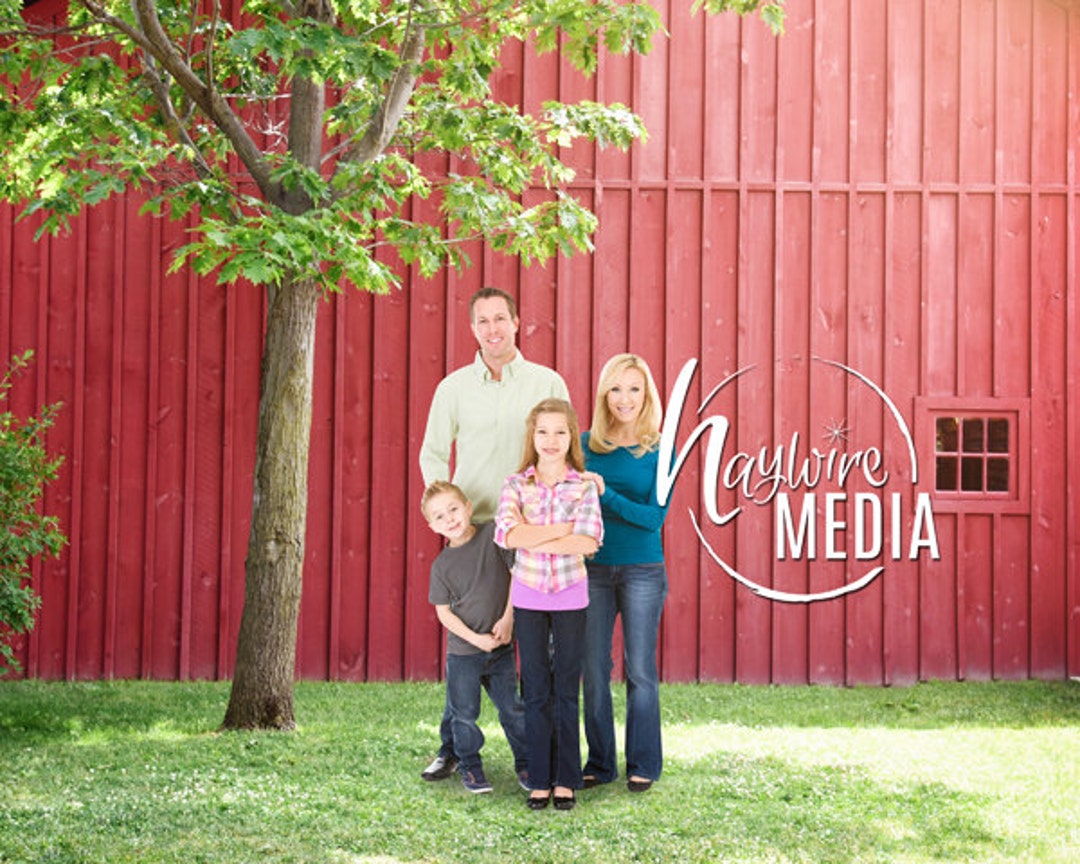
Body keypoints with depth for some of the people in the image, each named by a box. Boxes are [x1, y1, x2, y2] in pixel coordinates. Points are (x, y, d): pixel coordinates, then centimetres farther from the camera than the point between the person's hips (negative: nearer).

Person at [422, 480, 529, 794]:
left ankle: (525, 764, 24)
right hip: (462, 651, 0)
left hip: (501, 648, 0)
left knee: (512, 708, 9)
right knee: (464, 714, 5)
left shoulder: (492, 534, -6)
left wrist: (507, 618, -9)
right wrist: (476, 639, -13)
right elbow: (444, 612, -2)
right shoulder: (441, 565, -4)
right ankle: (470, 768, 22)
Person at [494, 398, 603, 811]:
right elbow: (507, 534, -17)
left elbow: (589, 542, -16)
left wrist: (533, 539, -17)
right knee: (536, 690, 6)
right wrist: (566, 528, -18)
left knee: (567, 690, 5)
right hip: (528, 594, 1)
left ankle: (566, 781, 13)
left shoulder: (583, 487, -2)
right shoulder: (515, 485, 0)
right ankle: (539, 780, 12)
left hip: (570, 595, -1)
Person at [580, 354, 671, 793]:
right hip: (593, 570, 2)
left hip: (642, 571, -2)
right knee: (594, 670, 6)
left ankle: (643, 765, 12)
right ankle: (599, 763, 17)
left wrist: (606, 495, -21)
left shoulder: (658, 451, -3)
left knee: (640, 670, 2)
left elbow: (655, 516, -11)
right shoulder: (587, 445, 4)